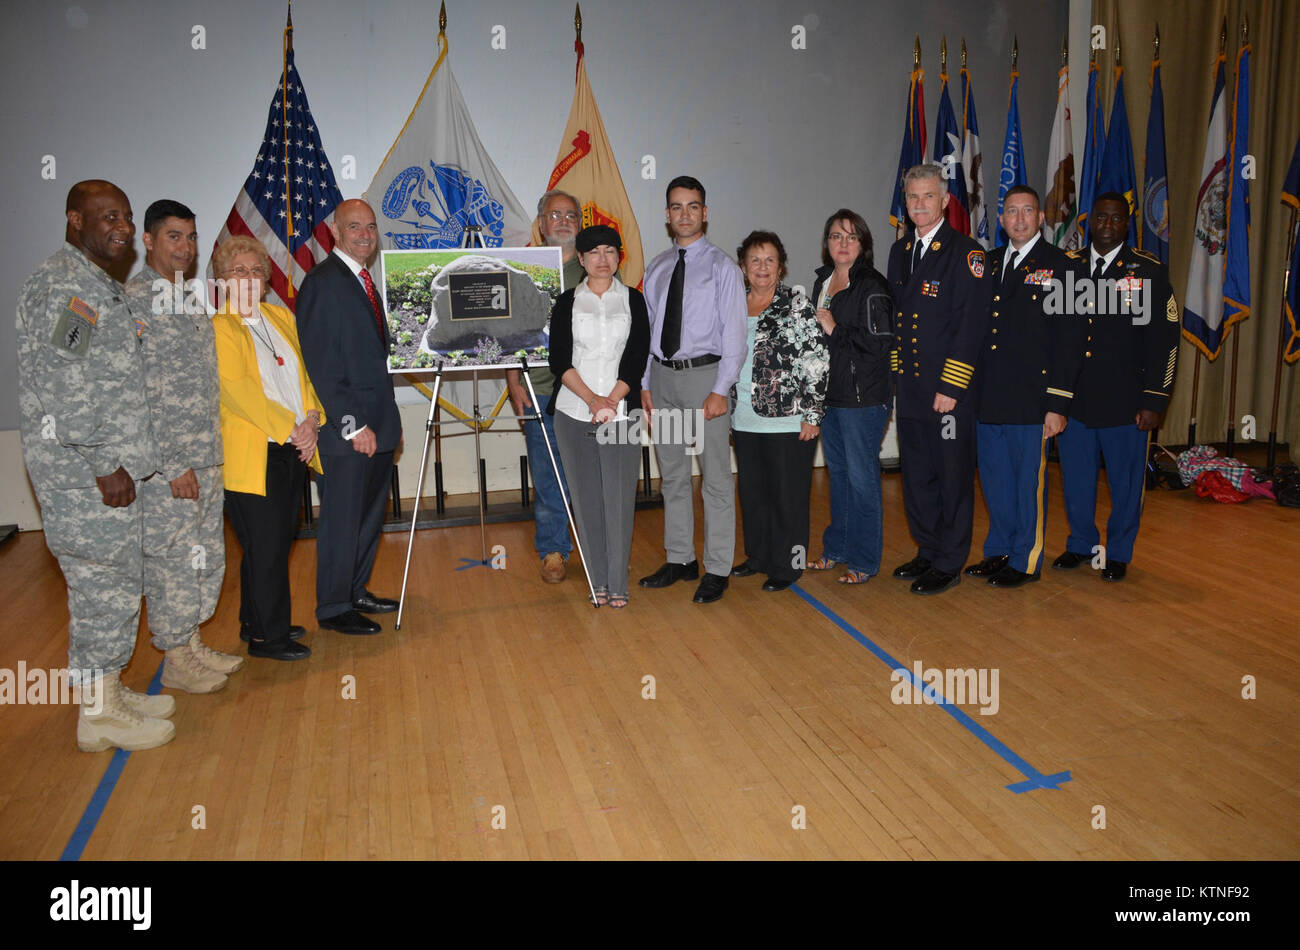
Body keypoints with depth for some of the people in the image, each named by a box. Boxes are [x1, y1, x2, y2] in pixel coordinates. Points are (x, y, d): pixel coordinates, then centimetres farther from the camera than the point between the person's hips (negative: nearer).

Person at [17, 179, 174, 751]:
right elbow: (64, 388, -21)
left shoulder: (101, 285, 18)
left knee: (108, 584, 16)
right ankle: (98, 714, 10)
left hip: (111, 467, 10)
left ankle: (108, 690, 28)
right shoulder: (61, 283, -14)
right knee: (103, 585, -2)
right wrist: (105, 466, -19)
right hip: (85, 473, -10)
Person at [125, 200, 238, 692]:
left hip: (205, 459, 8)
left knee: (207, 555, 15)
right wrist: (173, 464, -17)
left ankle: (191, 641, 30)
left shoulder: (191, 301, 14)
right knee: (172, 558, 2)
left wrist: (210, 454, 14)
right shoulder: (131, 300, -11)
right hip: (166, 465, -8)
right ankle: (175, 659, 17)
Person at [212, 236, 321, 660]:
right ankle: (267, 636, 13)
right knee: (265, 547, 0)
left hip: (293, 449, 7)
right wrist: (290, 428, -17)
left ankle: (256, 622, 28)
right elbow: (237, 391, -15)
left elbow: (303, 371, 12)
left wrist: (312, 418, -5)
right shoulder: (218, 328, -6)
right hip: (252, 454, -6)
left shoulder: (281, 317, 14)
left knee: (276, 541, 14)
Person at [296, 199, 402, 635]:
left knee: (370, 515, 15)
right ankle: (333, 608, 13)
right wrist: (353, 424, -19)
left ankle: (356, 592, 29)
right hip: (345, 428, -9)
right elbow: (321, 364, -16)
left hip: (376, 423, 9)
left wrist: (387, 418, 14)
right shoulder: (322, 281, -11)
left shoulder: (365, 280, 17)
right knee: (342, 518, 0)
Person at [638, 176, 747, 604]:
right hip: (663, 376, 5)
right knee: (672, 475, 13)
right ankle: (679, 560, 26)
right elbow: (646, 330, 12)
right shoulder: (656, 268, 12)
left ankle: (717, 569, 9)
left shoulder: (722, 267, -2)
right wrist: (645, 384, 5)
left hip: (705, 374, -5)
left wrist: (720, 390, -15)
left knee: (716, 477, -1)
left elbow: (733, 333, -8)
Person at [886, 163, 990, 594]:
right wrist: (896, 372, 11)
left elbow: (970, 325, -13)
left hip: (949, 390, -6)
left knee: (952, 476, 3)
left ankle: (949, 563, 14)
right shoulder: (900, 250, 13)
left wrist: (950, 387, -17)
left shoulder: (965, 253, -7)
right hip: (909, 387, 7)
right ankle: (928, 551, 28)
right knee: (916, 474, 13)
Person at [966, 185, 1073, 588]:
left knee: (1029, 481, 5)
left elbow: (1068, 340, -6)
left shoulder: (1059, 266, -2)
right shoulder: (990, 263, 13)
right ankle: (999, 551, 30)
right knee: (994, 478, 14)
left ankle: (1026, 561, 19)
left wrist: (1057, 404, -11)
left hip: (1030, 401, -5)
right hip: (987, 398, 5)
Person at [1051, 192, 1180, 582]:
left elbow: (1164, 341, -3)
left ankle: (1118, 553, 25)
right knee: (1075, 479, 11)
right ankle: (1080, 544, 31)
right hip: (1072, 399, 2)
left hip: (1124, 403, -2)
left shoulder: (1149, 271, 0)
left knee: (1125, 482, 7)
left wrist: (1154, 401, -8)